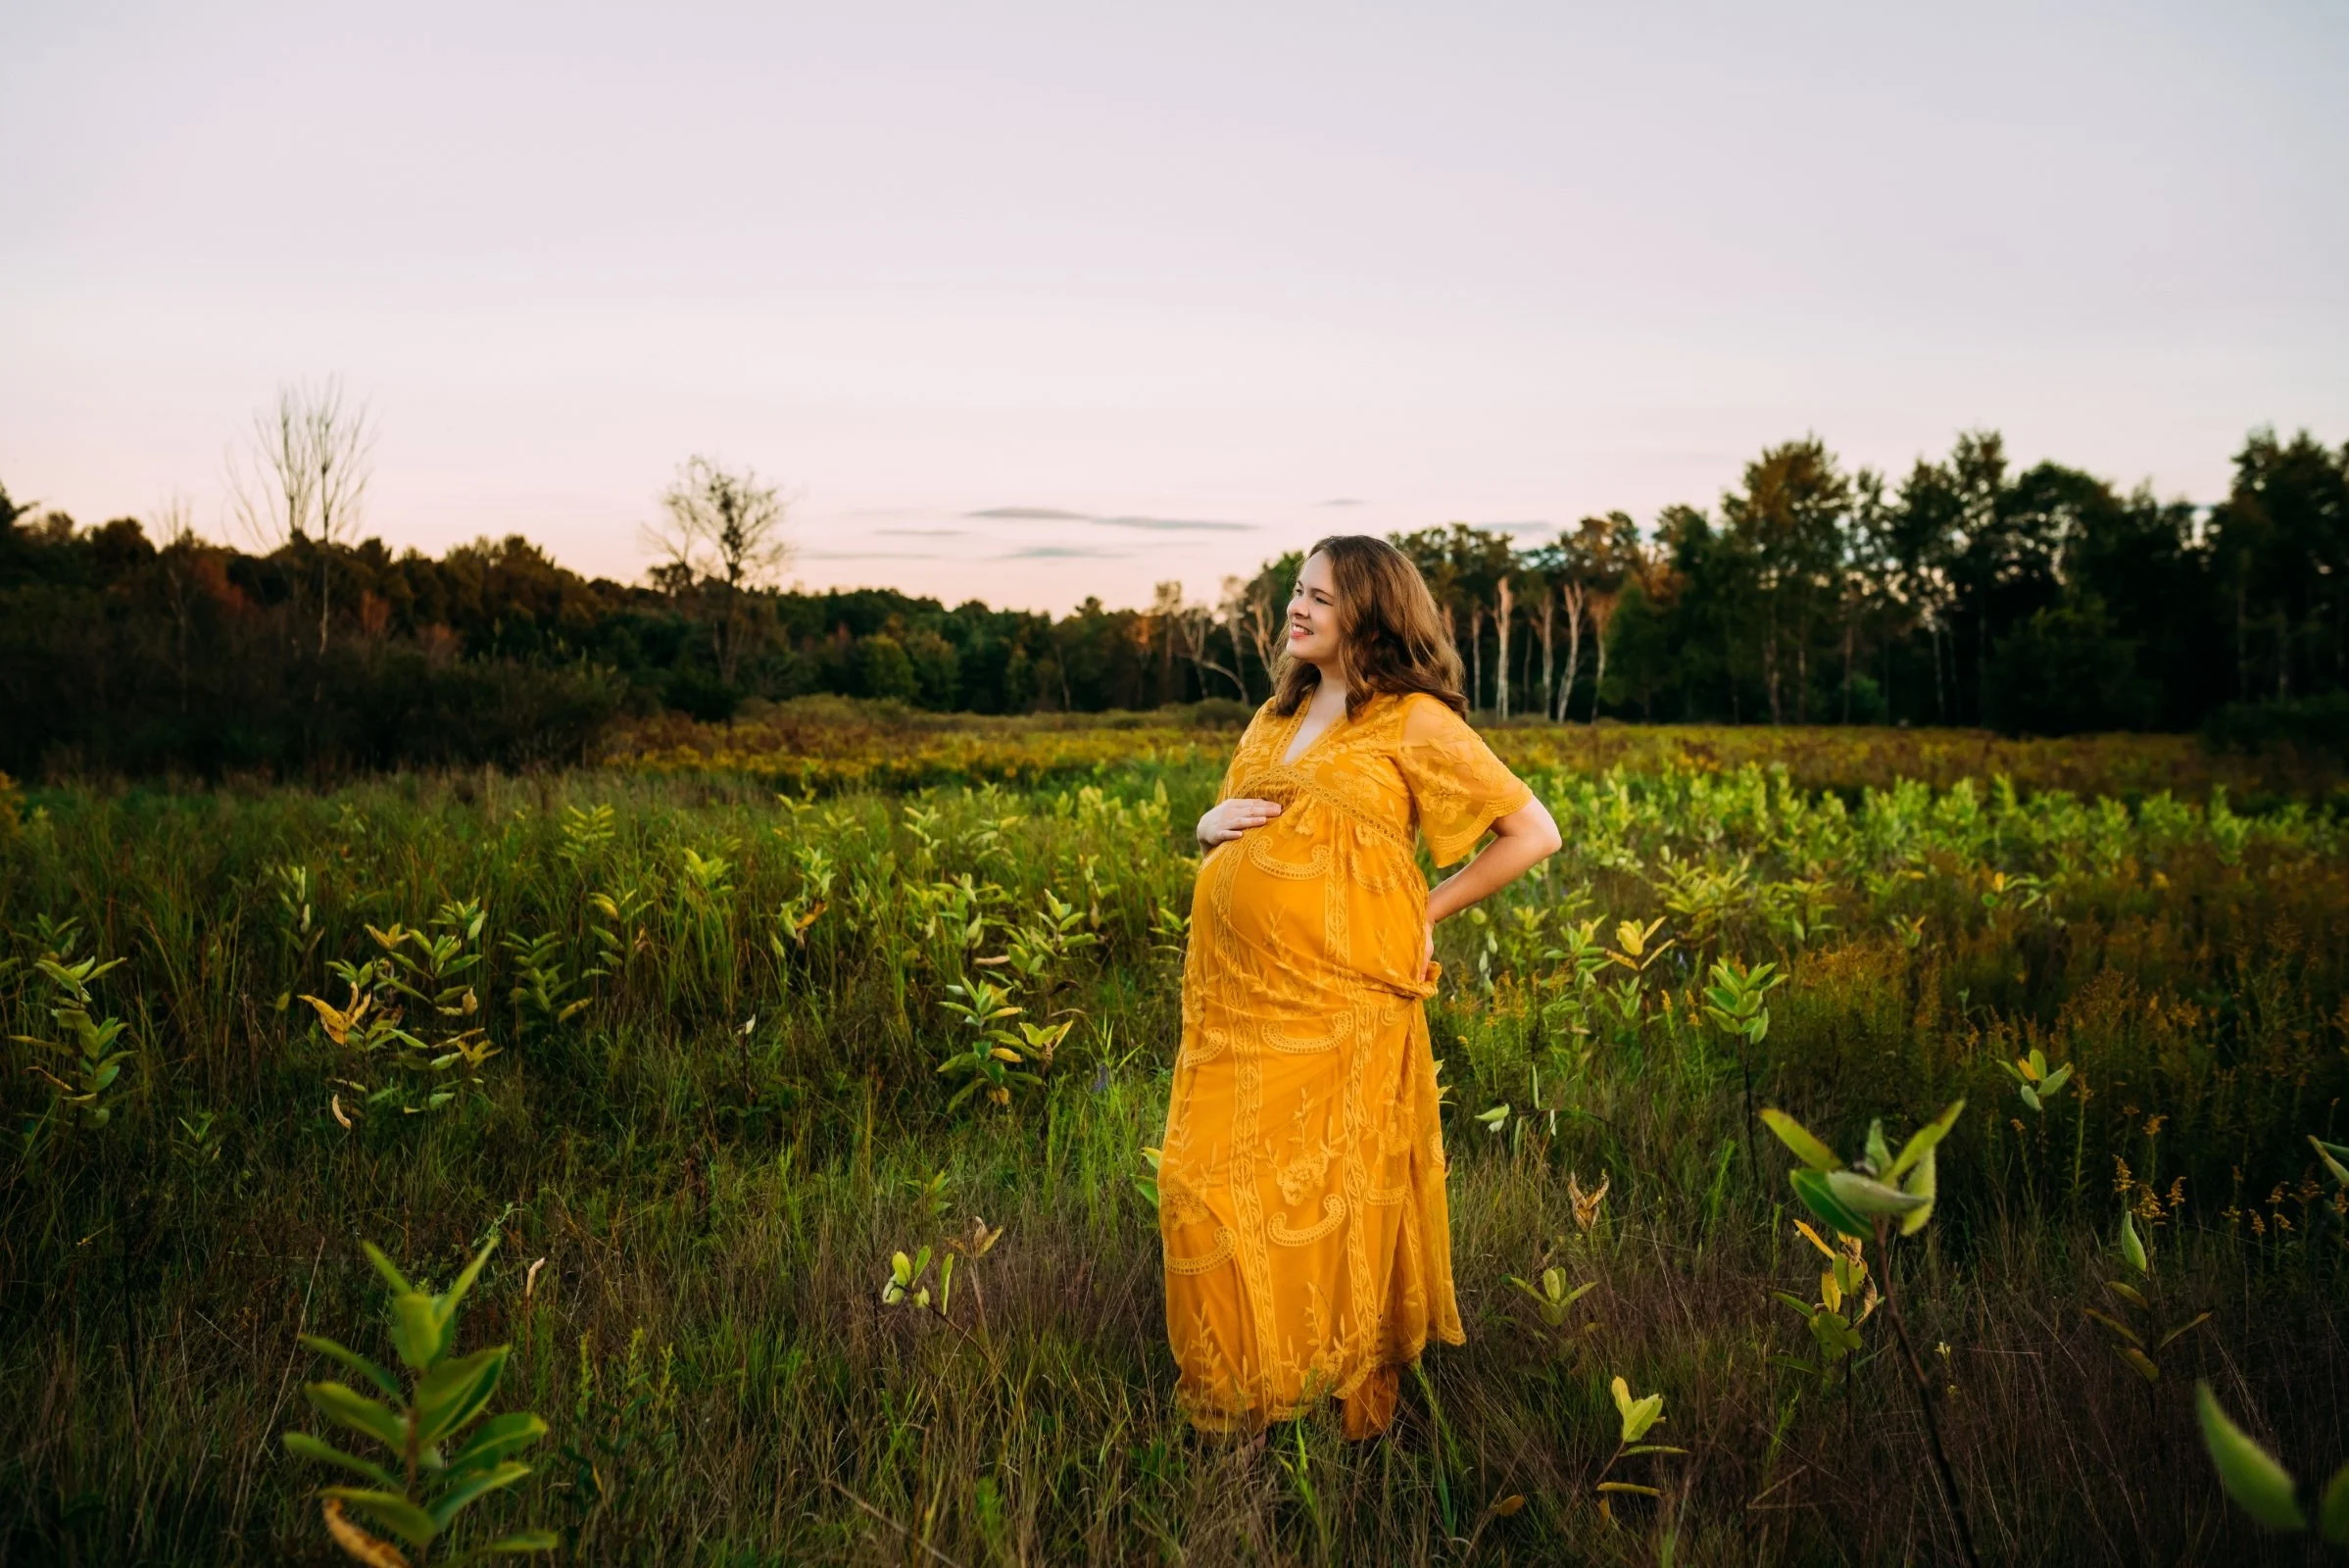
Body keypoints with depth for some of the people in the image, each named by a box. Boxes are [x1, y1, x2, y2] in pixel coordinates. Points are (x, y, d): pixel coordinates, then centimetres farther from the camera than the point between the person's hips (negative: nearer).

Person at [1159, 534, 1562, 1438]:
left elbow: (1535, 833, -3)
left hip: (1339, 1007, -6)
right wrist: (1212, 825, 2)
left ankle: (1334, 1399, 21)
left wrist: (1429, 912, -4)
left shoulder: (1415, 722, -3)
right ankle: (1236, 1394, 23)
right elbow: (1227, 830, 26)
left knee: (1322, 1191, 0)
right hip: (1235, 995, 6)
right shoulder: (1278, 713, 16)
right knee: (1205, 1184, 5)